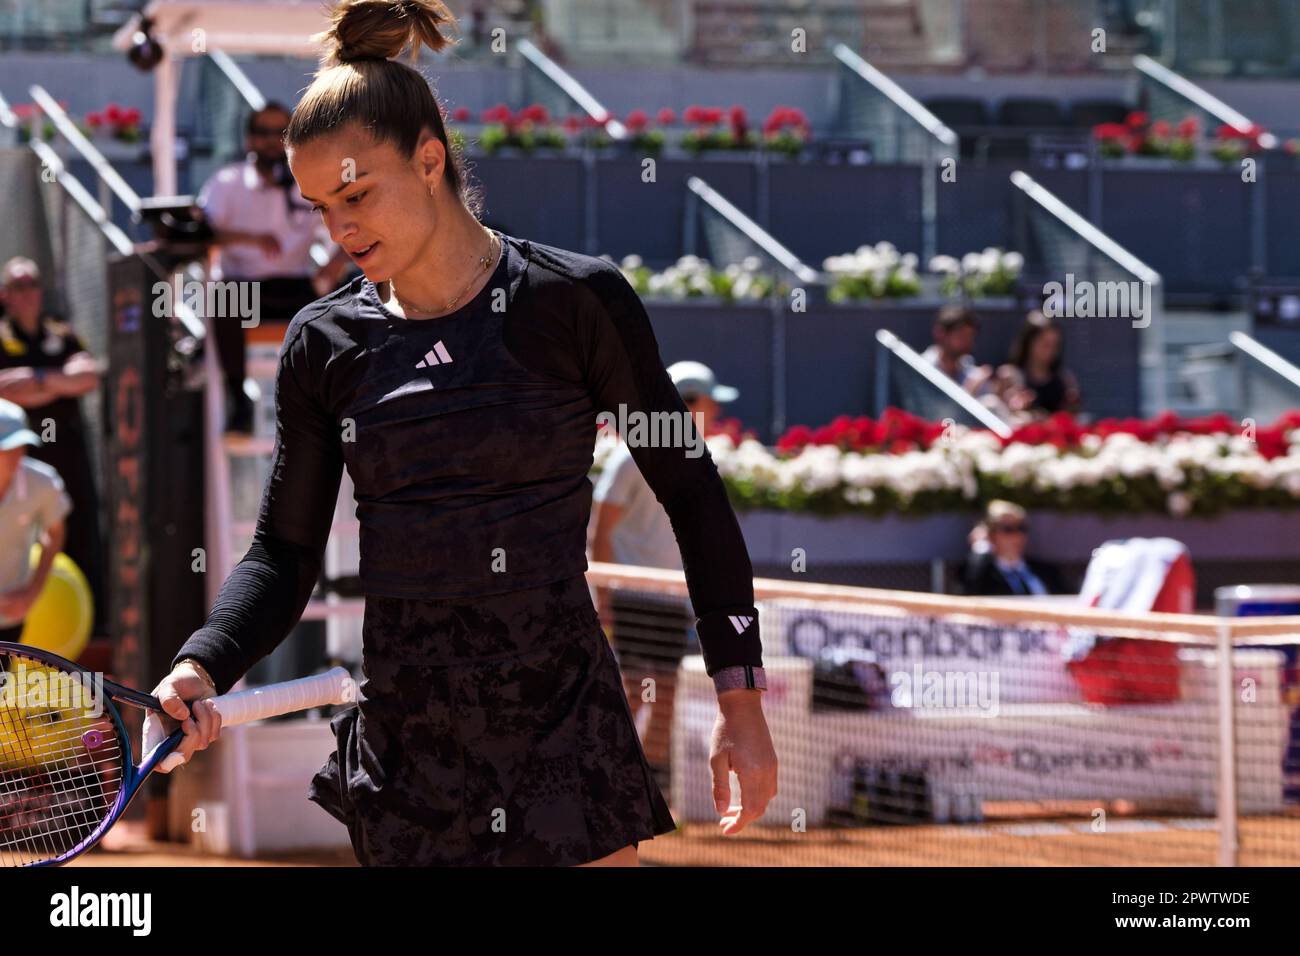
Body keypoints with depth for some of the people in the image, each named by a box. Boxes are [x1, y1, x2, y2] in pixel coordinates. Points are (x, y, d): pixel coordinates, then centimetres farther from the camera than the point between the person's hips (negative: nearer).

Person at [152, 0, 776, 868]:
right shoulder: (324, 344, 5)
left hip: (563, 726, -3)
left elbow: (692, 497, 1)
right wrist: (203, 667, -12)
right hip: (403, 748, 3)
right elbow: (283, 552, 8)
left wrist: (740, 703, -3)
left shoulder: (577, 301, -5)